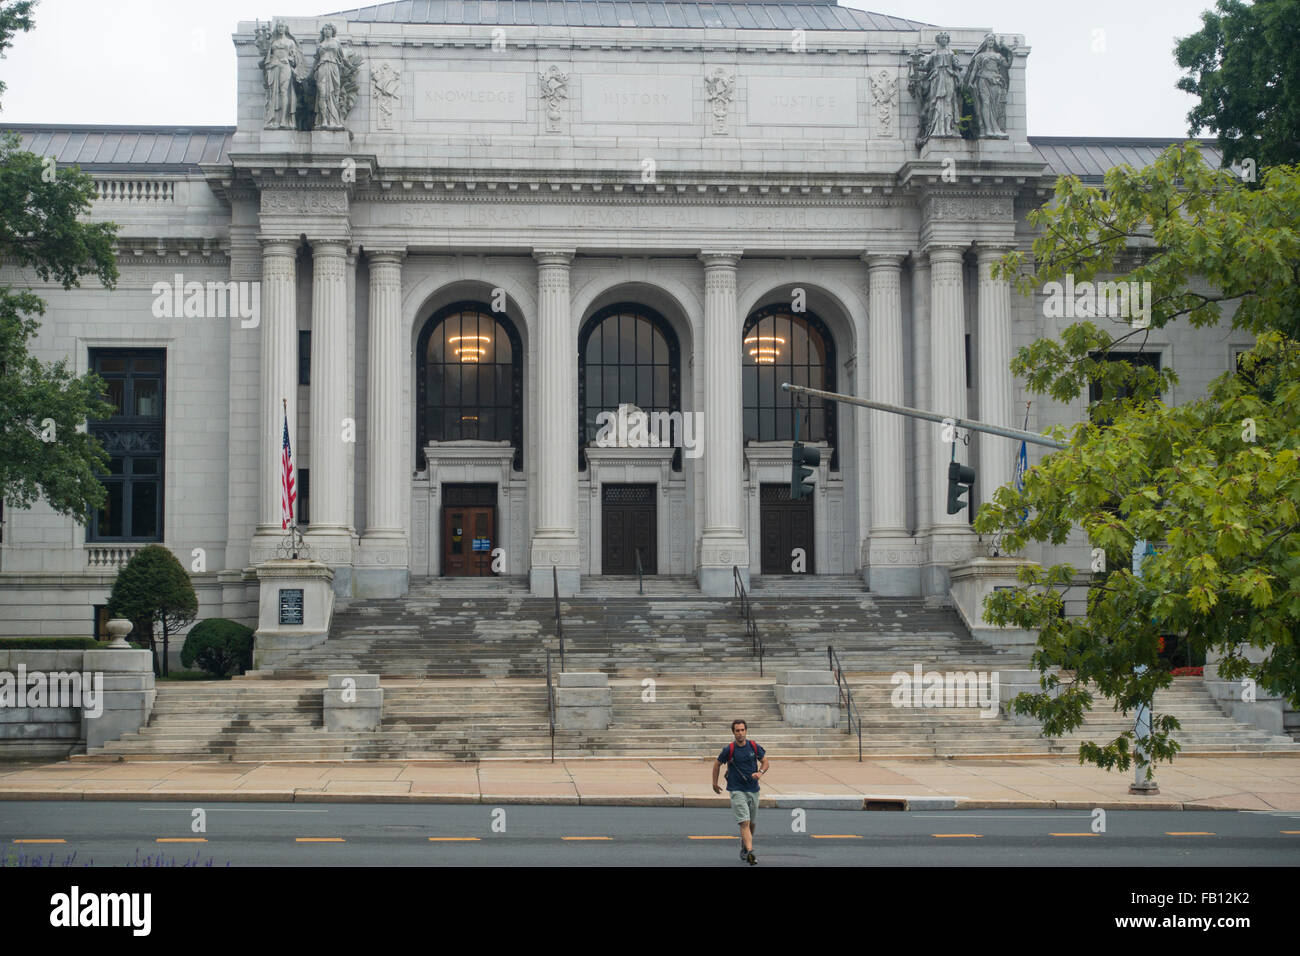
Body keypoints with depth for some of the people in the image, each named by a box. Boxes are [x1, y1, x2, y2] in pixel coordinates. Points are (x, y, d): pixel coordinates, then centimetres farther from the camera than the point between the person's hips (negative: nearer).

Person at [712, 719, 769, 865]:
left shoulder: (754, 746, 0)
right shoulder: (729, 749, -8)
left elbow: (765, 762, 11)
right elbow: (717, 765, 6)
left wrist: (760, 772, -10)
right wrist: (715, 784, 11)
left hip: (753, 790, 4)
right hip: (737, 791, -4)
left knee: (751, 823, 16)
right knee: (745, 822, -17)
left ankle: (744, 850, 38)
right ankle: (750, 853, -27)